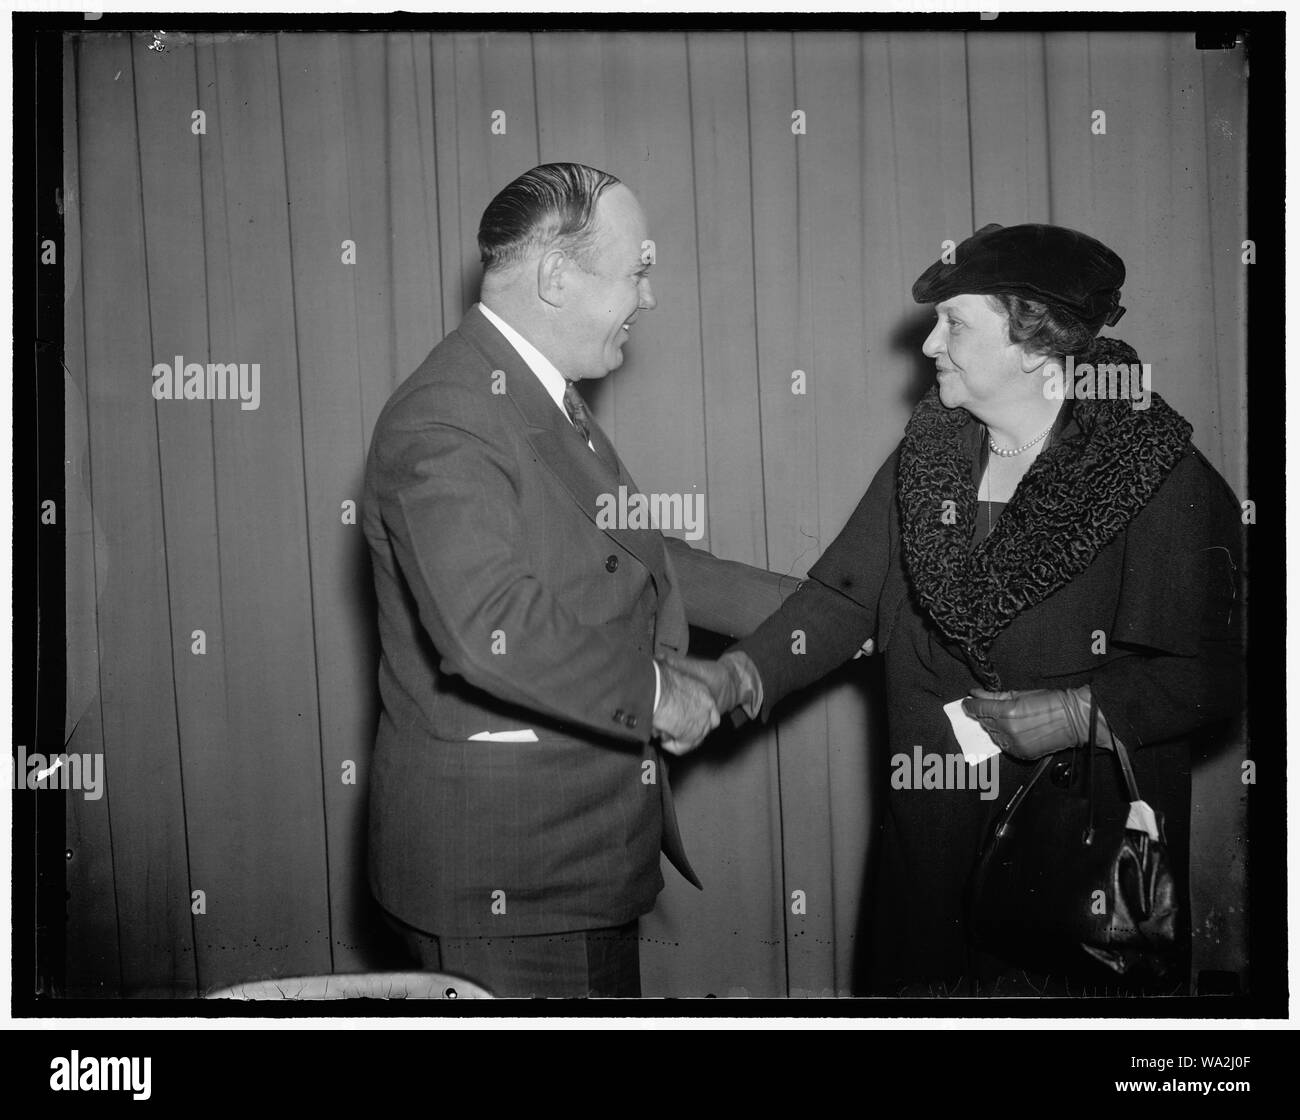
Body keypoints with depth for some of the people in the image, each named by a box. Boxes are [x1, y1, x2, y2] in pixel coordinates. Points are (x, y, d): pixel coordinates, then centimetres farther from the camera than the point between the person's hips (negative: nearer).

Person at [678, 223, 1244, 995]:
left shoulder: (1161, 478, -12)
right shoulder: (928, 453, 4)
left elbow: (1210, 676, -10)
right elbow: (845, 594, 5)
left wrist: (1077, 714, -21)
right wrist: (739, 676, -8)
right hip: (935, 837, 5)